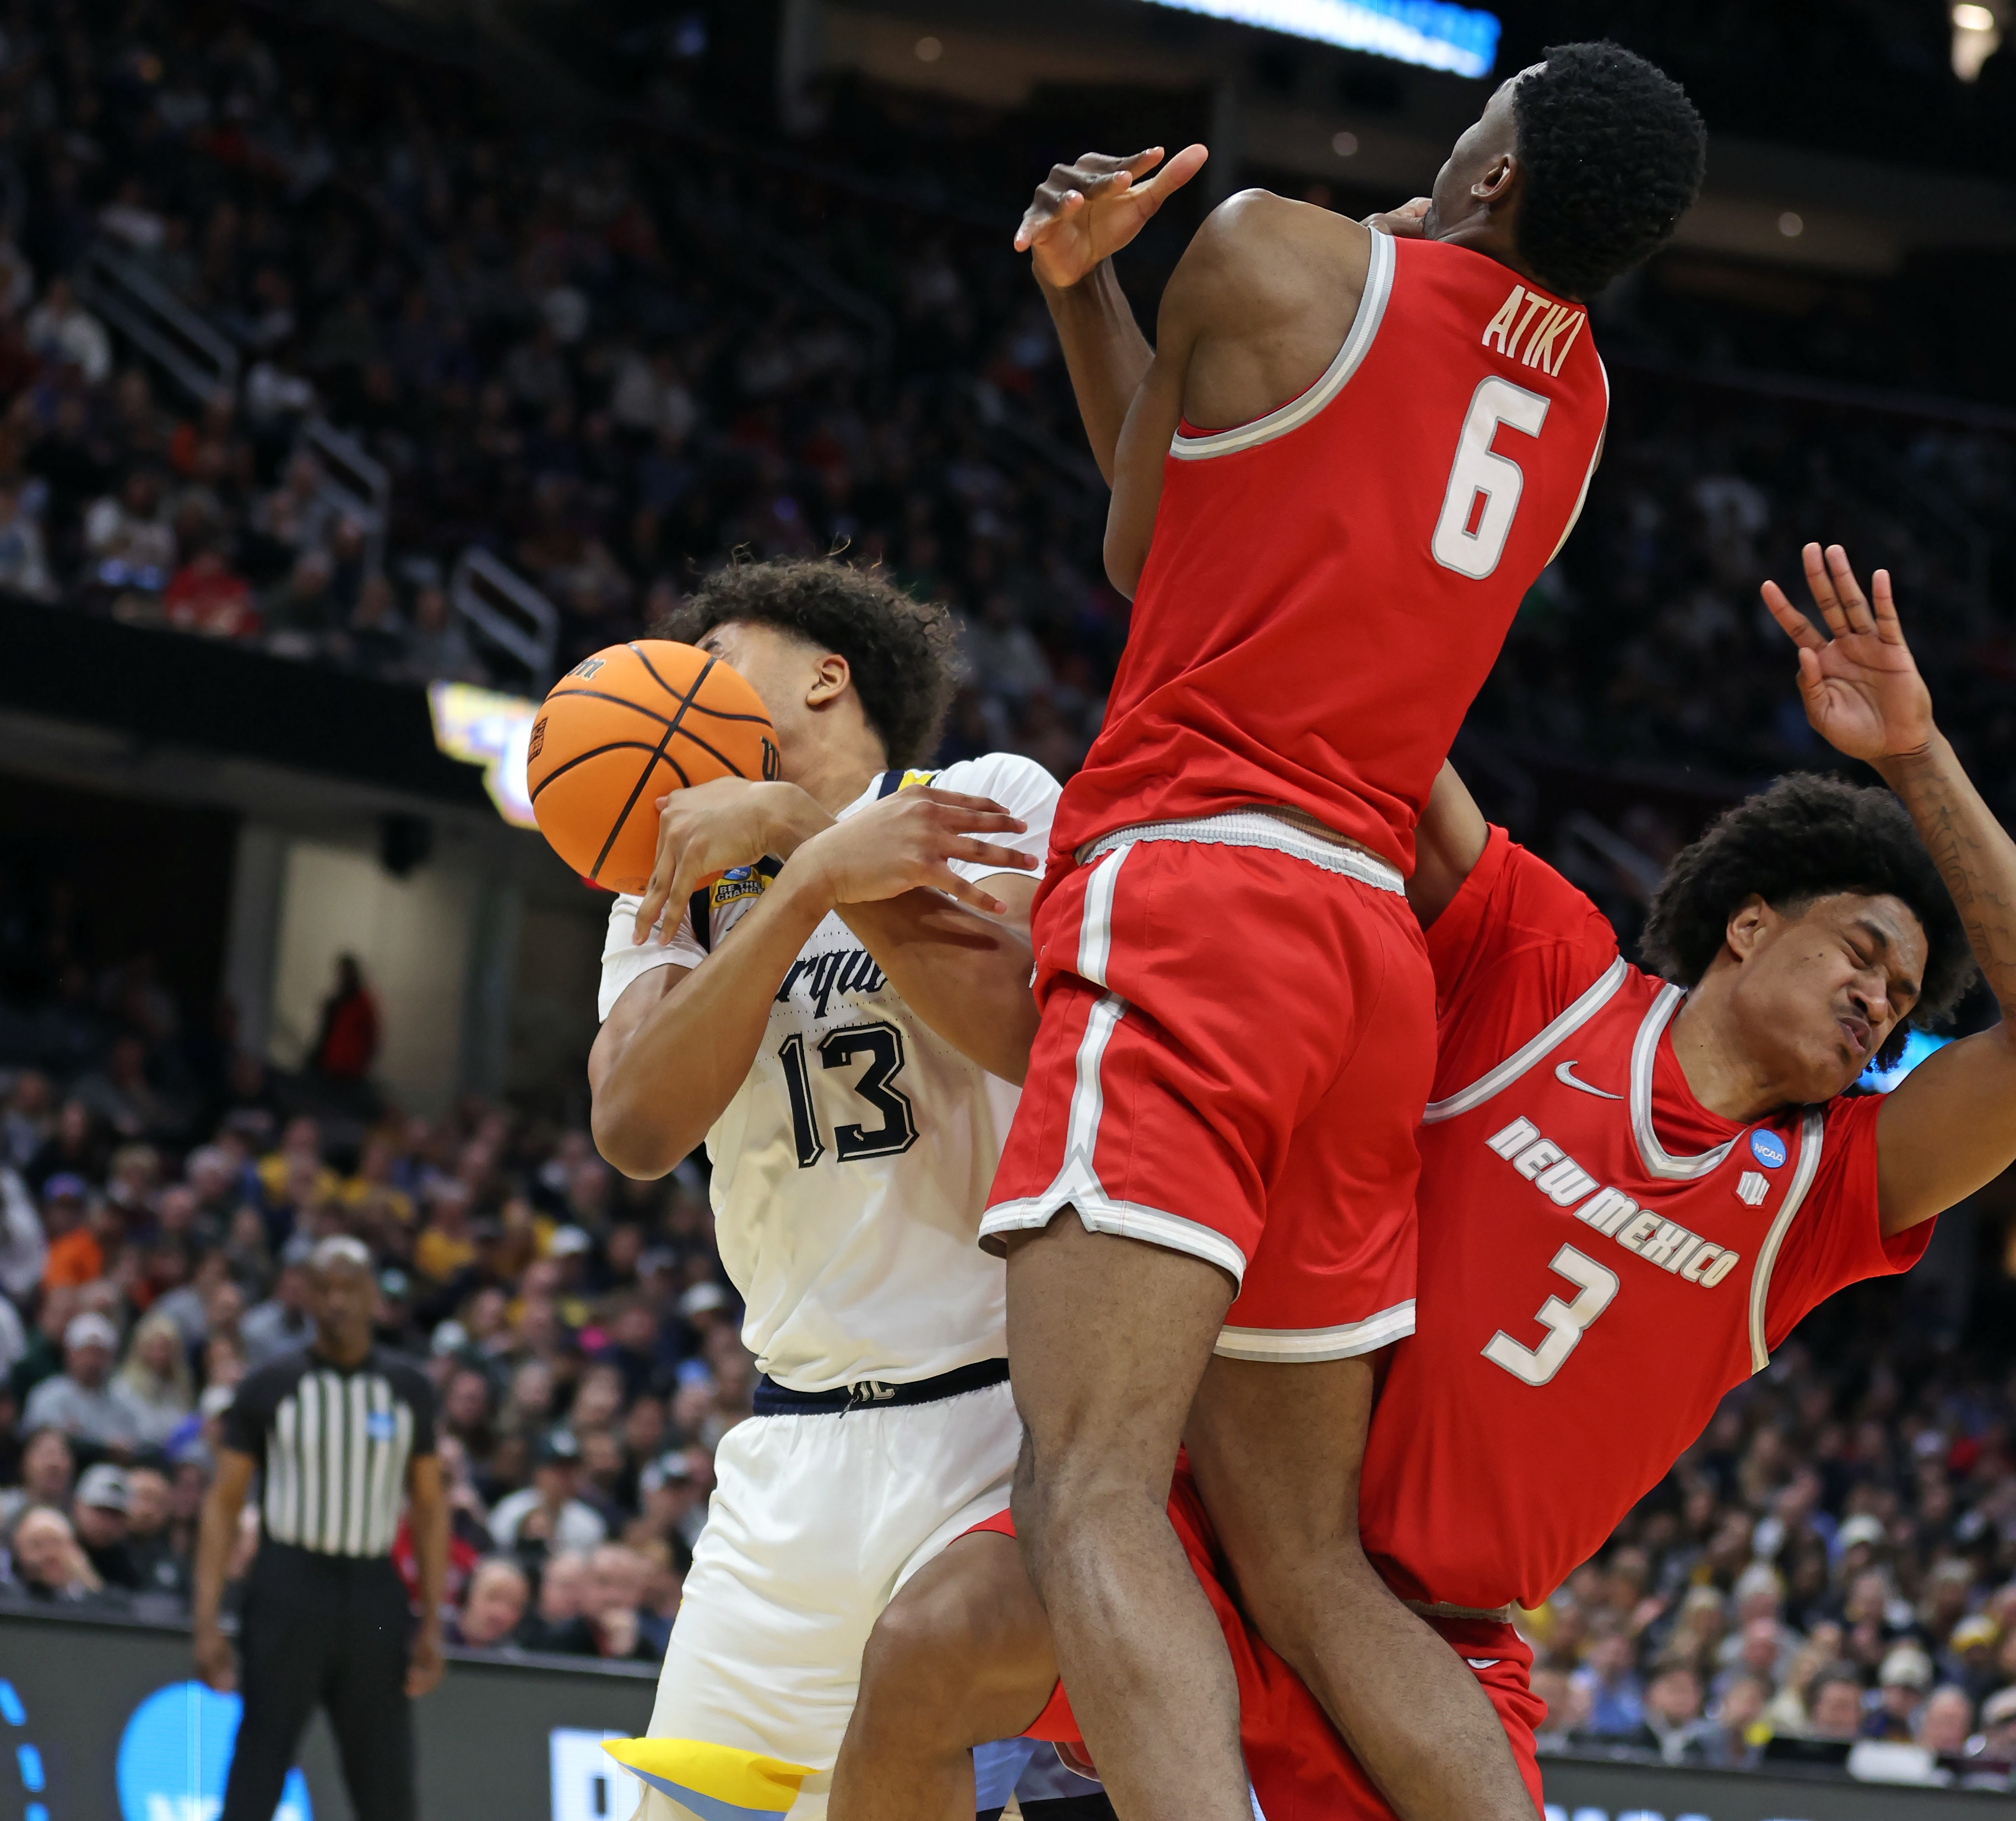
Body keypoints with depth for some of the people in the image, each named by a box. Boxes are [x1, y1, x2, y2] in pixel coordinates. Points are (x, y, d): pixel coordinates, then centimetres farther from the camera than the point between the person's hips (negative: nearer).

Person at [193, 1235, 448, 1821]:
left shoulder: (408, 1389, 8)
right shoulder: (269, 1388, 1)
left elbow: (430, 1506, 12)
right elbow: (223, 1503, 2)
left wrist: (432, 1622, 5)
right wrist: (207, 1621, -6)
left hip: (375, 1593, 3)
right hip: (288, 1591, -2)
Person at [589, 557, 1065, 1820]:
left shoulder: (987, 803, 2)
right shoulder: (671, 899, 14)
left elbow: (1036, 1029, -19)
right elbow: (637, 1131, -6)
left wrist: (787, 826, -15)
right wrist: (809, 882, -17)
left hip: (1000, 1418, -5)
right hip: (795, 1454, 5)